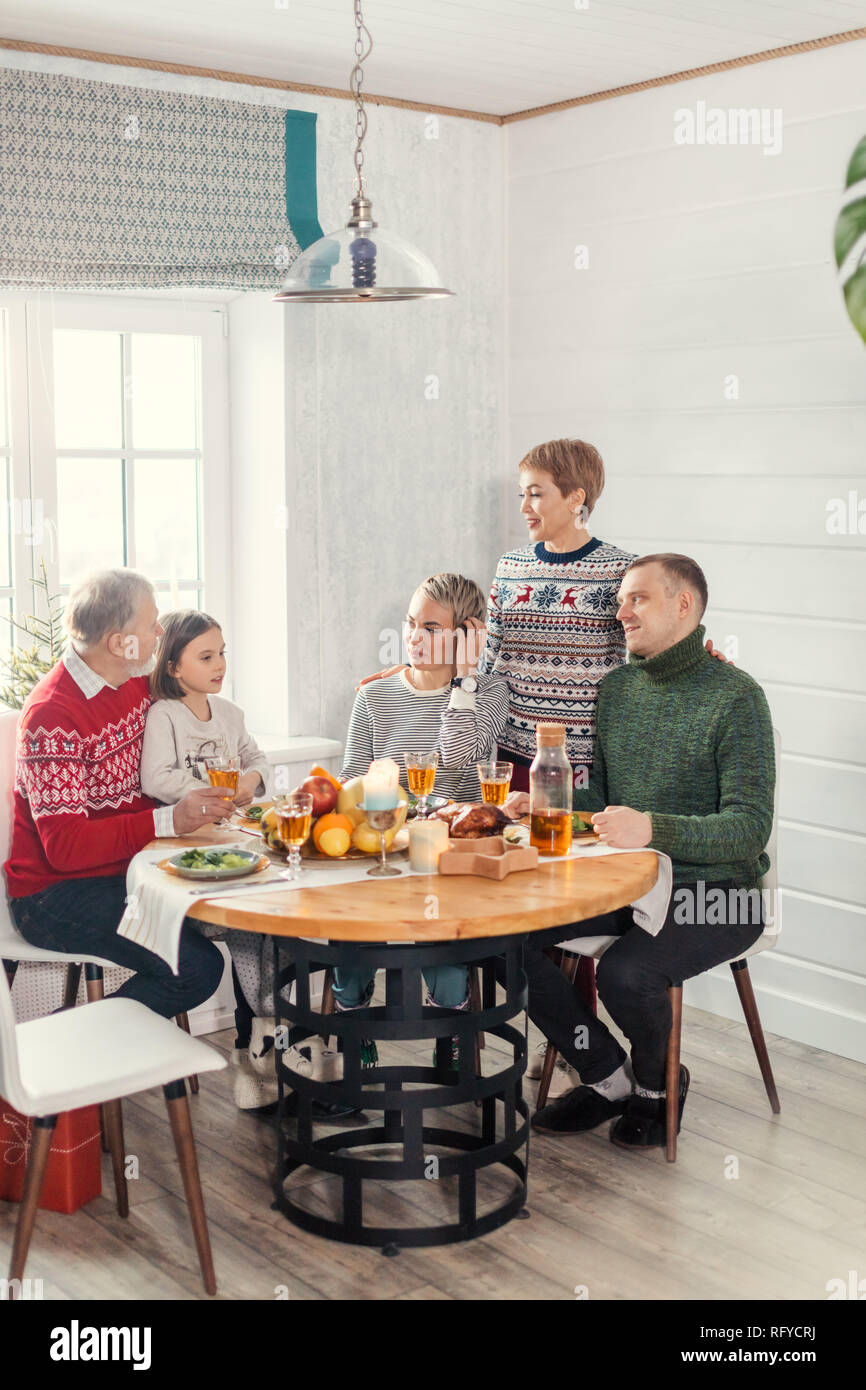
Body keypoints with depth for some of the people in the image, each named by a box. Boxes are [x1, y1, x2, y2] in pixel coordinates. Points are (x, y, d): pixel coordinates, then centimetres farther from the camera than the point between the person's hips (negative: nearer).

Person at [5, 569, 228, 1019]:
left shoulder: (138, 683, 6)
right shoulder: (52, 714, -20)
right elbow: (64, 845, -24)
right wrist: (169, 820, -29)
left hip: (126, 870, 8)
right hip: (54, 893, -8)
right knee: (195, 966, -23)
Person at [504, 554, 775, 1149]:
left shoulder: (736, 697, -11)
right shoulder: (617, 687, 11)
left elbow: (750, 828, -19)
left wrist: (654, 829, -34)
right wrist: (541, 804, -1)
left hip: (715, 894, -6)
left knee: (625, 972, -32)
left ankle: (657, 1080, 6)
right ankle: (608, 1077, 6)